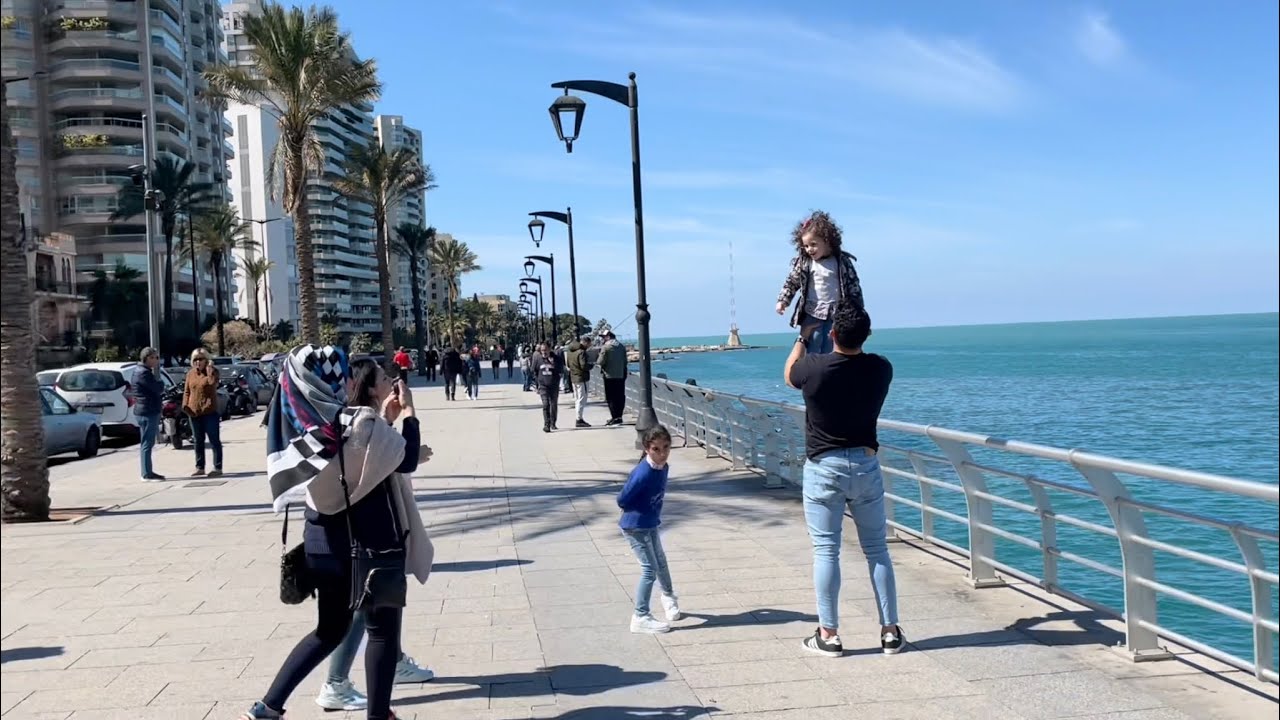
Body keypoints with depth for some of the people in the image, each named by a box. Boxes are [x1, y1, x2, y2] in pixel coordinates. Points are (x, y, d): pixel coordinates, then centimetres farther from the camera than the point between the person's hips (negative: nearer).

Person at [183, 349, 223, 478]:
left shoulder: (212, 371, -2)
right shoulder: (190, 374, 10)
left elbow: (213, 381, -24)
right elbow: (186, 391, 12)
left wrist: (209, 367, -17)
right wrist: (185, 405, 0)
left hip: (210, 412, -5)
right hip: (194, 412, 5)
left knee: (214, 441, -1)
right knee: (198, 442, 12)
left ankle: (218, 468, 2)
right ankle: (200, 467, 20)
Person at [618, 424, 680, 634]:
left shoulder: (663, 467, -5)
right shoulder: (643, 474, -31)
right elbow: (622, 501, -26)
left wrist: (652, 512, 3)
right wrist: (641, 512, -11)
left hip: (651, 525, 8)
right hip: (635, 527, -8)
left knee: (660, 561, 26)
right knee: (650, 569, -6)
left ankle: (668, 596, 51)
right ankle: (641, 617, 5)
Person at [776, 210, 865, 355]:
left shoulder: (842, 261, -2)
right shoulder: (803, 262, 0)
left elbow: (853, 285, 2)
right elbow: (791, 282, 10)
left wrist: (857, 310, -1)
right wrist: (783, 300, -2)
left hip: (835, 314, 0)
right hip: (812, 314, 0)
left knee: (829, 353, 5)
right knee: (811, 352, -1)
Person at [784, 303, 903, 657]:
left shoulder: (813, 368, -14)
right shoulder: (880, 369, -6)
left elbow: (789, 374, 11)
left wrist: (803, 338, 26)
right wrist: (855, 333, 31)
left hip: (823, 468, -3)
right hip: (865, 465, 3)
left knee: (826, 551, 3)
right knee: (877, 549, 11)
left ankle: (829, 635, 7)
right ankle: (890, 631, 15)